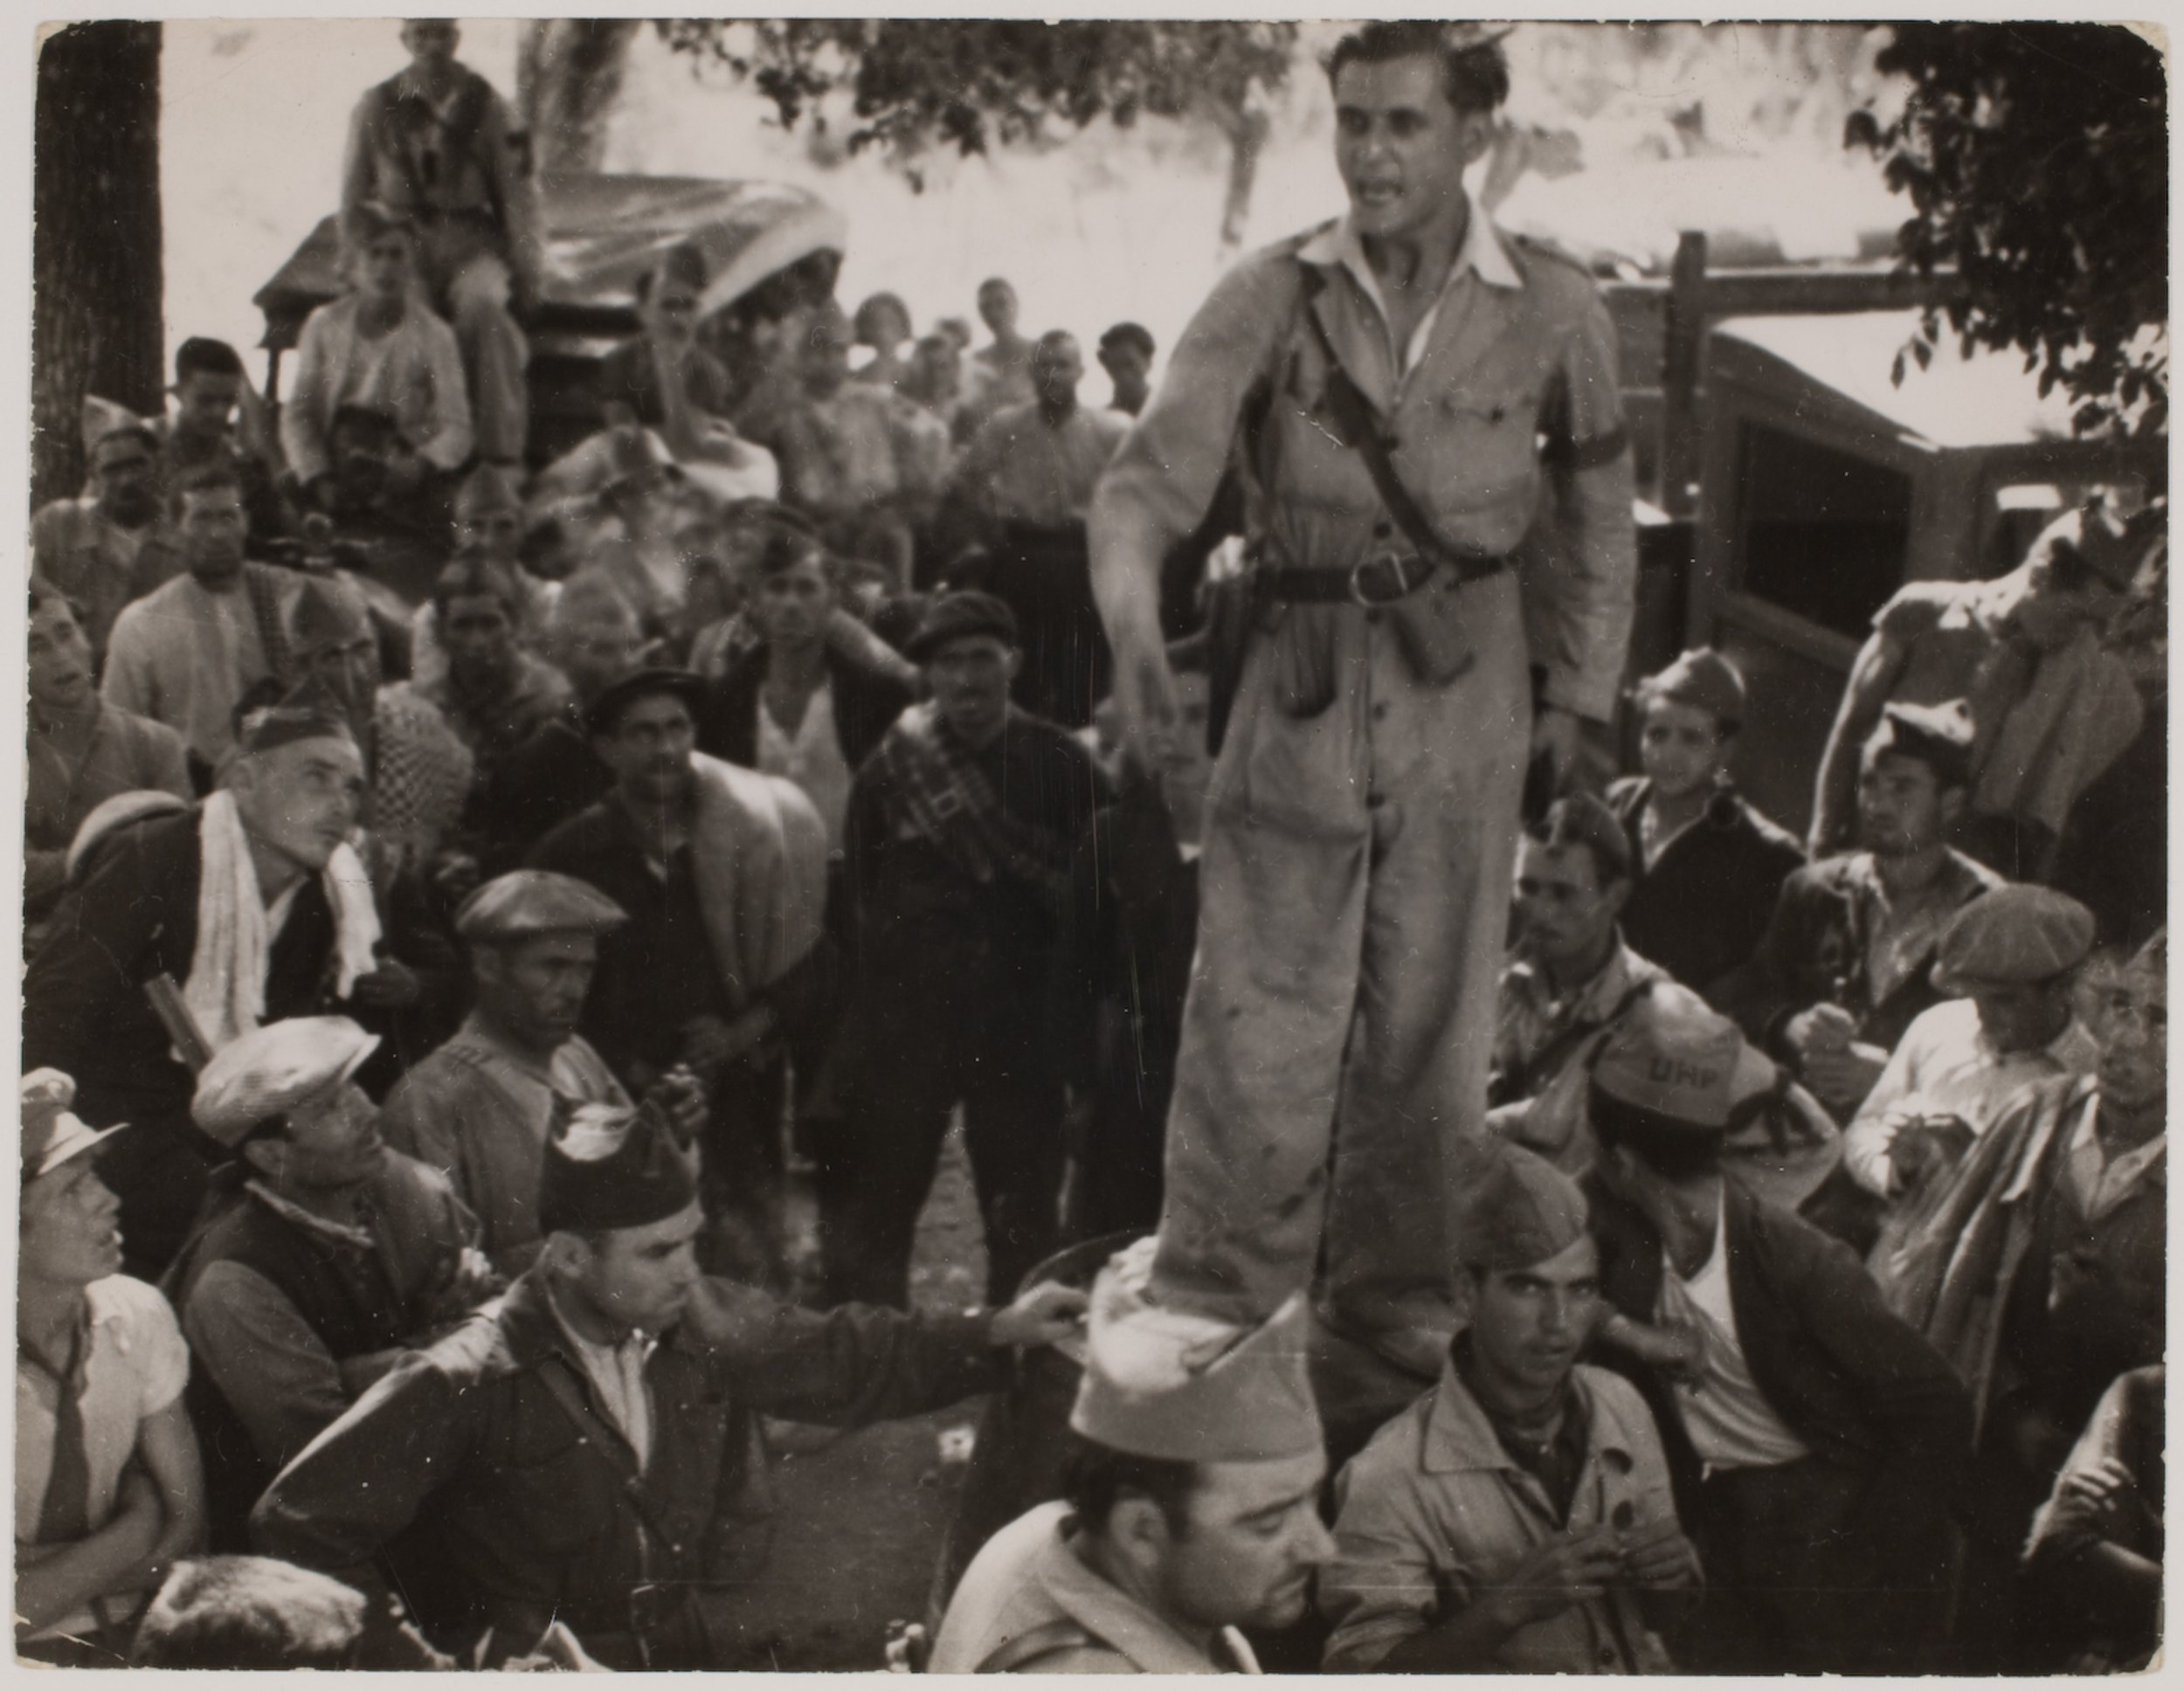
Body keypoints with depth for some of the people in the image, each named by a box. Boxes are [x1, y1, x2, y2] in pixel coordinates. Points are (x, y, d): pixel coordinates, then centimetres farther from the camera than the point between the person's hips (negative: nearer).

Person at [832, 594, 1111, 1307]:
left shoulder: (1061, 767, 0)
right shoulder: (891, 768, 3)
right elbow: (853, 899, 5)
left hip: (1021, 1024, 0)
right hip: (903, 1017, 0)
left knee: (1024, 1219, 5)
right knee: (879, 1202, 3)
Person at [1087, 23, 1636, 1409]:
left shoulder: (1553, 312, -2)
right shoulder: (1272, 301, -6)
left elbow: (1594, 518, 11)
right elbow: (1155, 475, -15)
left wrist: (1577, 696, 9)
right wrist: (1134, 621, -34)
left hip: (1464, 708, 1)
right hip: (1297, 692, -1)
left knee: (1430, 1034, 9)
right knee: (1256, 1034, -2)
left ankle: (1398, 1323, 26)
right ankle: (1204, 1335, 10)